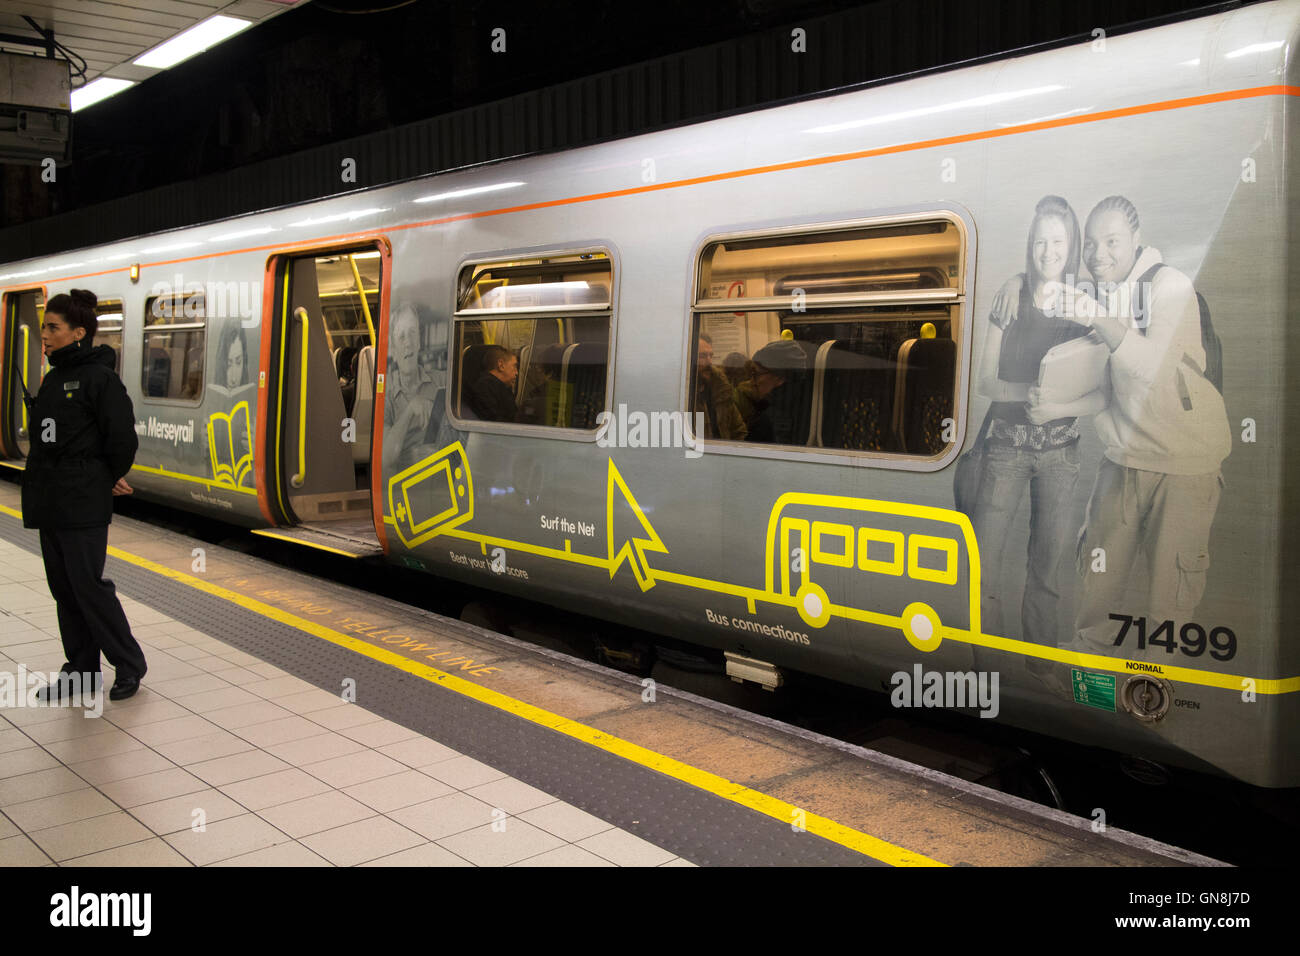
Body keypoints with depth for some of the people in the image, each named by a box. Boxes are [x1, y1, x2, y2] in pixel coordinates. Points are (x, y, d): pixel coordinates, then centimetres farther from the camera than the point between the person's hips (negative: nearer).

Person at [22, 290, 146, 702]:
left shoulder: (100, 377, -11)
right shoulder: (52, 380, 13)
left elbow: (122, 437, -15)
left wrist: (108, 480, -1)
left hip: (84, 506, -8)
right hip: (50, 504, 8)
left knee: (88, 585, -6)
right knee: (64, 588, 11)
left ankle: (130, 665, 7)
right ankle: (80, 669, 21)